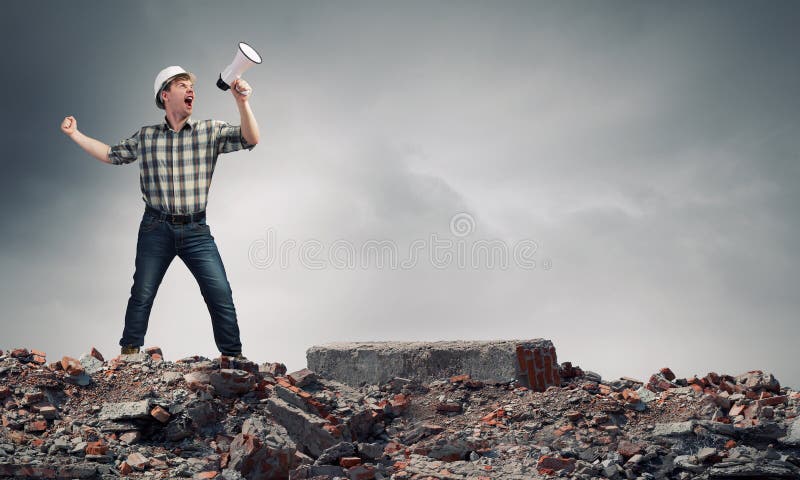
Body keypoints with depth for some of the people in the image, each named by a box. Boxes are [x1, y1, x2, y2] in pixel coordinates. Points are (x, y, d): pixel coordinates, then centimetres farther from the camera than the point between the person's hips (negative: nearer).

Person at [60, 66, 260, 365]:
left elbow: (249, 140, -9)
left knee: (220, 294, -7)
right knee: (142, 295, 5)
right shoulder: (146, 137, 8)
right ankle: (129, 353, 18)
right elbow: (111, 155, 21)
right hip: (156, 229, 1)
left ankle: (232, 356, 4)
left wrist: (242, 102, -23)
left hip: (196, 231, -1)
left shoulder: (211, 131, 2)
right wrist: (75, 134, 16)